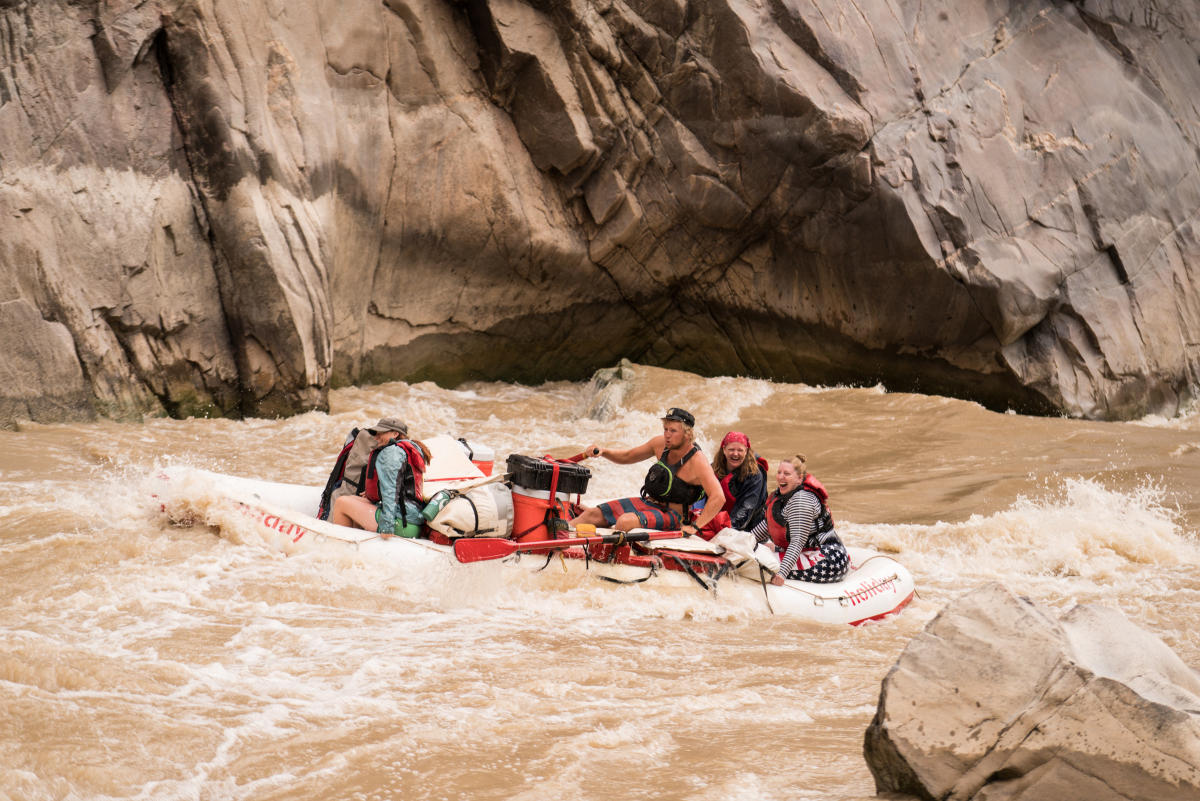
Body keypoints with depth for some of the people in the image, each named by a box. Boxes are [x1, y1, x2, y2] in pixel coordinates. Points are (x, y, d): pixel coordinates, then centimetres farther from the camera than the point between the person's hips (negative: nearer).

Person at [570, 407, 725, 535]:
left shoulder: (697, 463, -19)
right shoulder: (661, 444, 2)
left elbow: (718, 498, -29)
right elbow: (627, 457, 16)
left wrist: (694, 527, -32)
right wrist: (603, 451, -3)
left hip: (672, 514, -7)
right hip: (647, 502, 7)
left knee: (626, 522, -35)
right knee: (592, 514, -6)